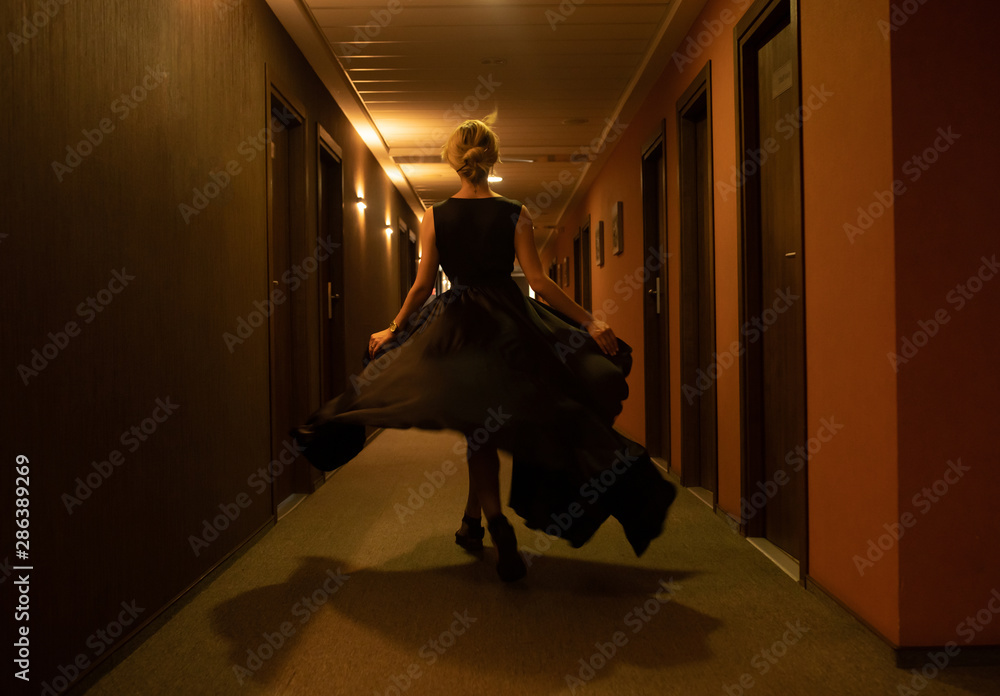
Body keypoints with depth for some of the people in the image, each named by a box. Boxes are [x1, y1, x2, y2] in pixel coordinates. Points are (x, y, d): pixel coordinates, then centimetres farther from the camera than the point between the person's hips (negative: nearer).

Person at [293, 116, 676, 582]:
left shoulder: (434, 217, -3)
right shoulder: (515, 215, -4)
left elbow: (423, 286, -1)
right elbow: (538, 280, -9)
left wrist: (393, 330, 13)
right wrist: (589, 322, -5)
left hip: (456, 328, 0)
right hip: (508, 325, 0)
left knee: (476, 426, 9)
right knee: (486, 424, 15)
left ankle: (496, 524, -10)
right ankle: (471, 524, 25)